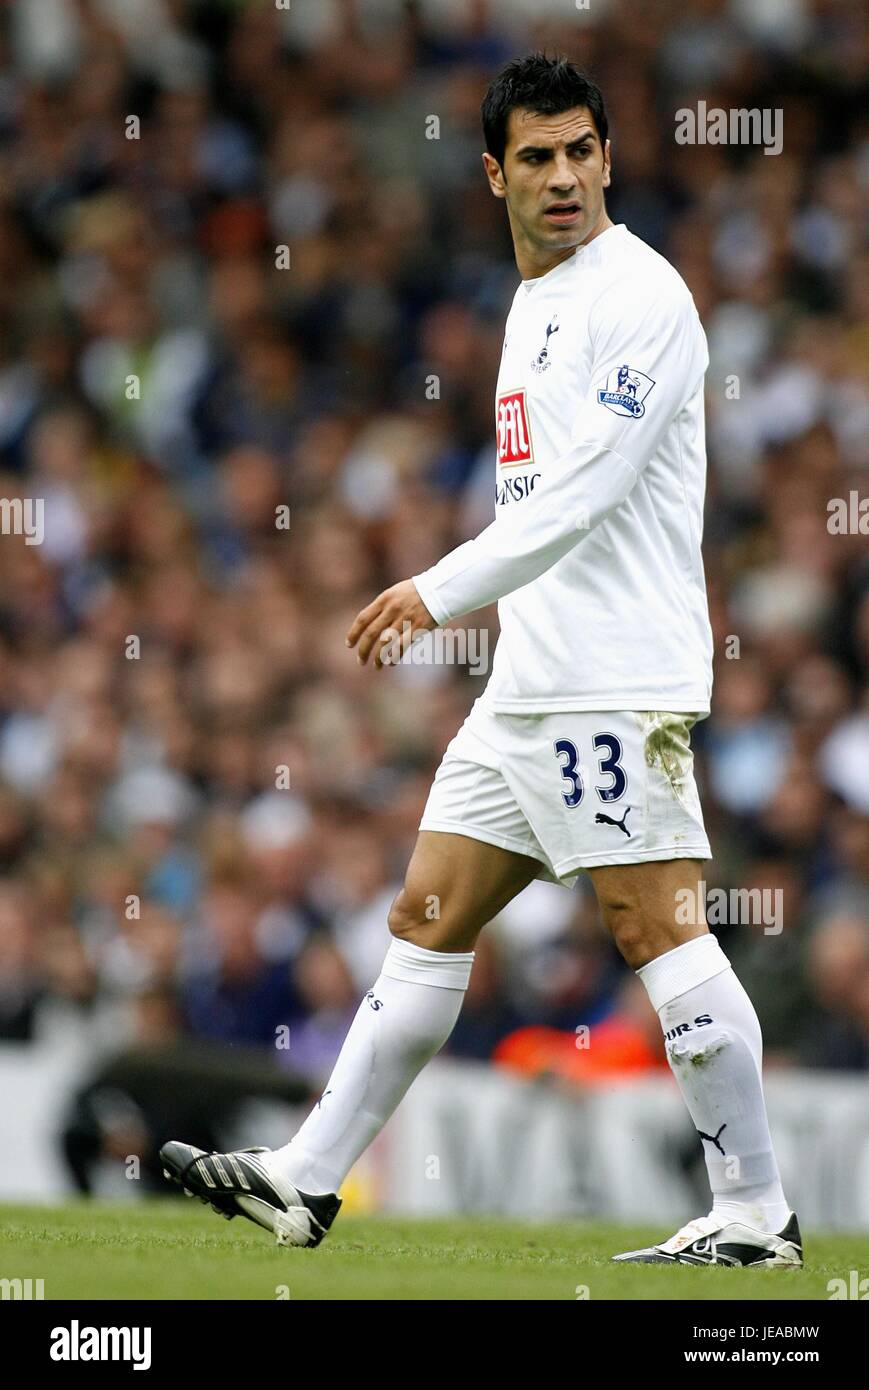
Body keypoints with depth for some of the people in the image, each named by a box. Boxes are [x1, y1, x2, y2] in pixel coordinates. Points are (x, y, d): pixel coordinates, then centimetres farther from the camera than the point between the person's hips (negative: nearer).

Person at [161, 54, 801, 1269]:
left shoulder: (638, 293, -10)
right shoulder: (534, 303, 19)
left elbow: (589, 487, -21)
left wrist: (442, 589, -24)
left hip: (620, 685, -9)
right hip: (528, 686, 9)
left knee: (659, 930, -11)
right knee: (428, 919, 9)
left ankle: (756, 1216, -7)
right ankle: (305, 1183, 12)